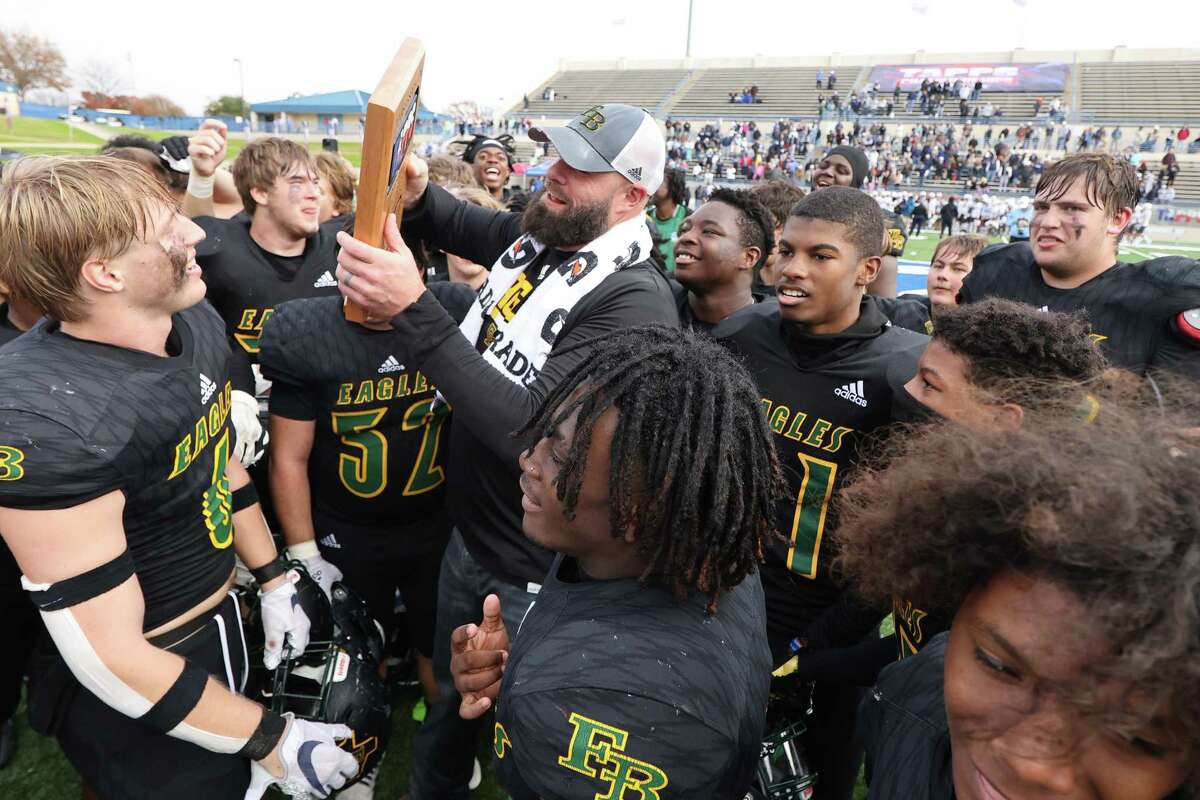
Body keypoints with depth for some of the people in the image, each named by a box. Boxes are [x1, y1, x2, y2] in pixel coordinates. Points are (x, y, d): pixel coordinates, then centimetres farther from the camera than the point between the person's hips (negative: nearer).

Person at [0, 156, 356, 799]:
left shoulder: (197, 323, -8)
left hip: (224, 623, 7)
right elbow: (108, 657, -26)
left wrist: (274, 581, 9)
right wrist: (272, 740, -18)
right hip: (133, 704, -7)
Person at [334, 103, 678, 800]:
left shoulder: (635, 301, -26)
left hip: (534, 576, -7)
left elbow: (529, 428, -35)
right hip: (466, 534, 7)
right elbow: (453, 223, 18)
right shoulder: (532, 235, -2)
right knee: (449, 704, 30)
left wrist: (414, 309, -38)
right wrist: (414, 192, -6)